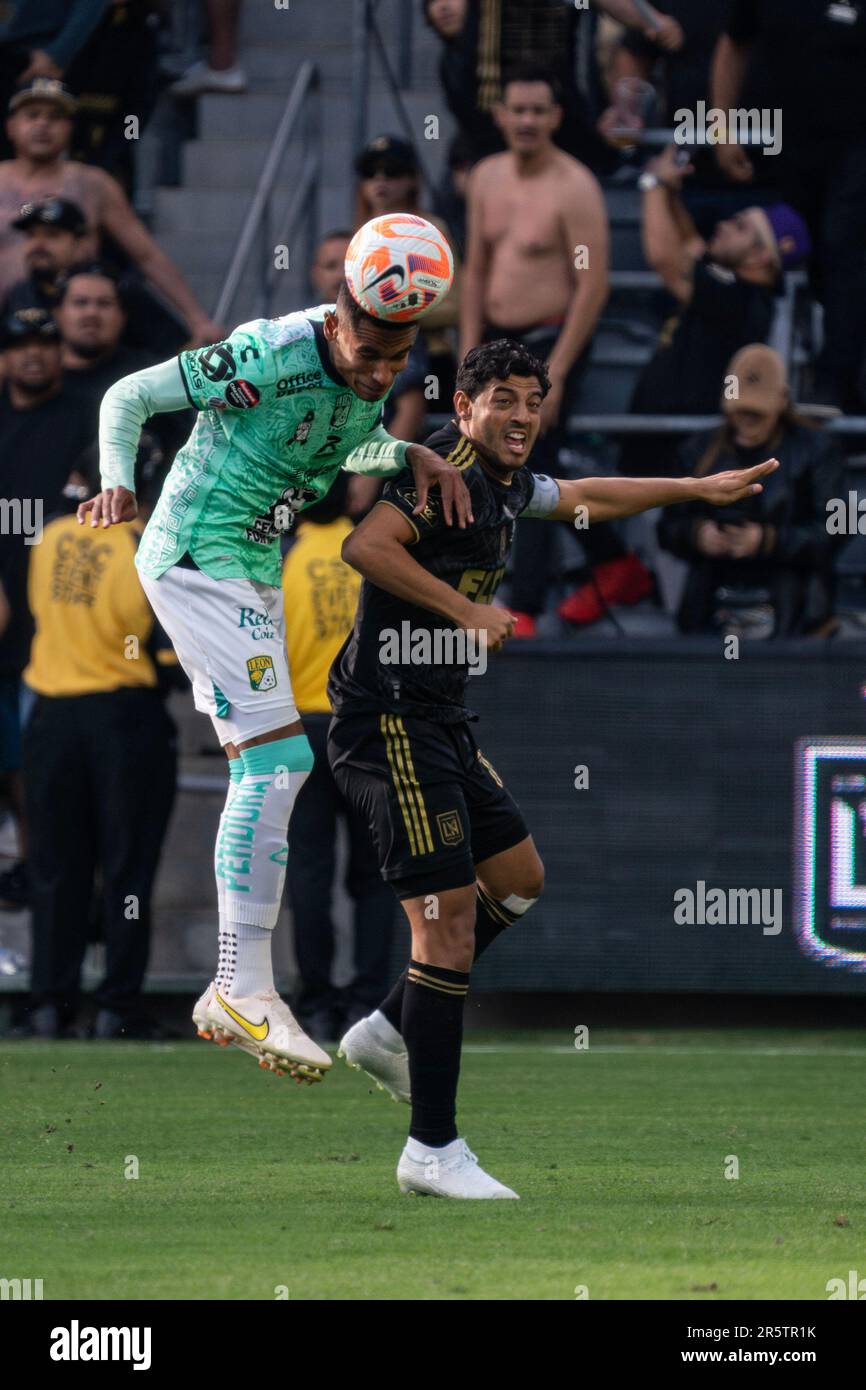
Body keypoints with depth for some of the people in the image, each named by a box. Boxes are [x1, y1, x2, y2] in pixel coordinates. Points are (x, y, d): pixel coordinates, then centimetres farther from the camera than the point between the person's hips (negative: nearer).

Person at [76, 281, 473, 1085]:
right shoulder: (270, 358, -23)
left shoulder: (367, 371, 1)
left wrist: (415, 456, 3)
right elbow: (129, 396, -14)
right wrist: (118, 483, -30)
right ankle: (246, 991, -20)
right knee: (278, 758, -18)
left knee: (263, 774, 10)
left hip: (255, 569, 9)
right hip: (199, 559, -9)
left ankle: (229, 996, 17)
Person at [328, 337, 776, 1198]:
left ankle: (389, 1030, 27)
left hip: (440, 723, 11)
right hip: (390, 724, -11)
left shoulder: (506, 484, 15)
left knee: (517, 878, 23)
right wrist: (464, 607, -27)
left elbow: (584, 499, 35)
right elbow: (365, 546, -29)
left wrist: (699, 489, 41)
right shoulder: (447, 470, -15)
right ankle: (433, 1151, -9)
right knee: (449, 919, -12)